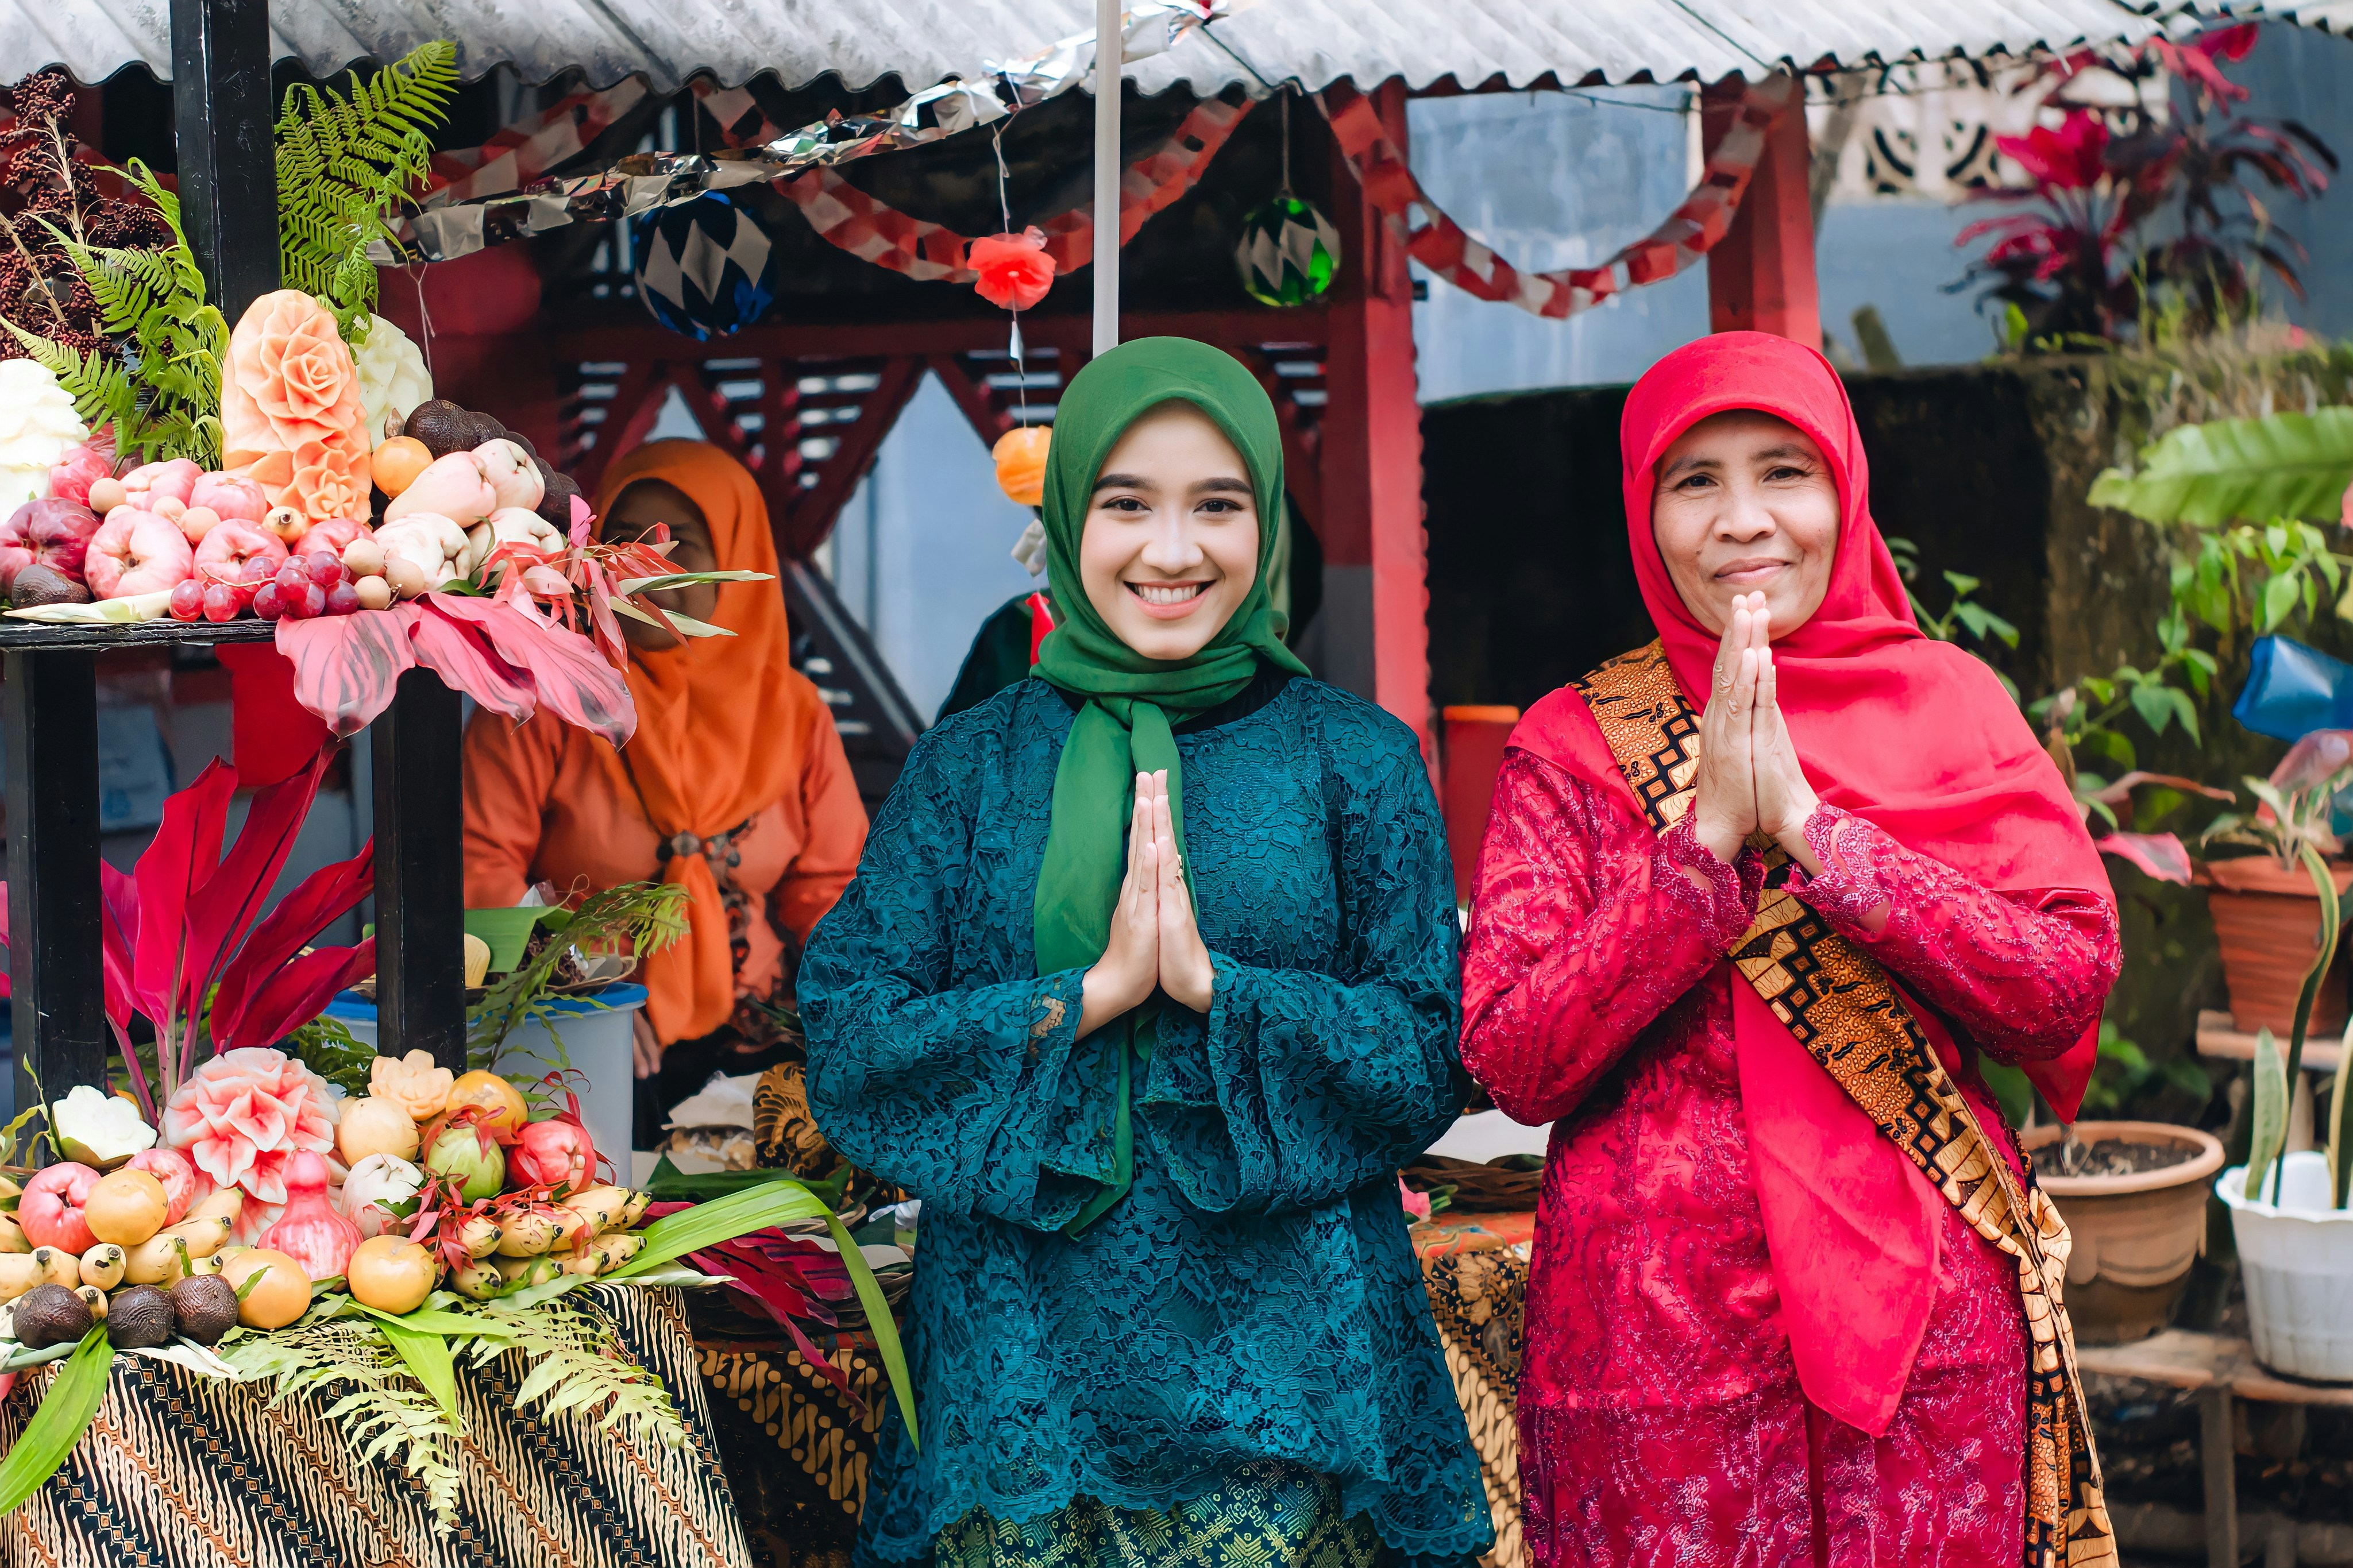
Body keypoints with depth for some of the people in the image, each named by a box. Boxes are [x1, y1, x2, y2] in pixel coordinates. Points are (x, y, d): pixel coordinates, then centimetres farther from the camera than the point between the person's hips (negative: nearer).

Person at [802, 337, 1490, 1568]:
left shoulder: (1356, 758, 4)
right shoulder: (968, 767, 6)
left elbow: (1430, 1057, -1)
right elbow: (846, 1048, -2)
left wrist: (1214, 983, -16)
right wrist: (1092, 992, -14)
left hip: (1282, 1367, 0)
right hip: (1025, 1367, 1)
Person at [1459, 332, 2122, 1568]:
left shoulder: (1952, 702, 5)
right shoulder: (1572, 744, 1)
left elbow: (2071, 983, -8)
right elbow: (1512, 1063, -9)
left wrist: (1811, 824, -15)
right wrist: (1707, 834, -16)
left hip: (1929, 1319, 1)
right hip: (1658, 1320, -1)